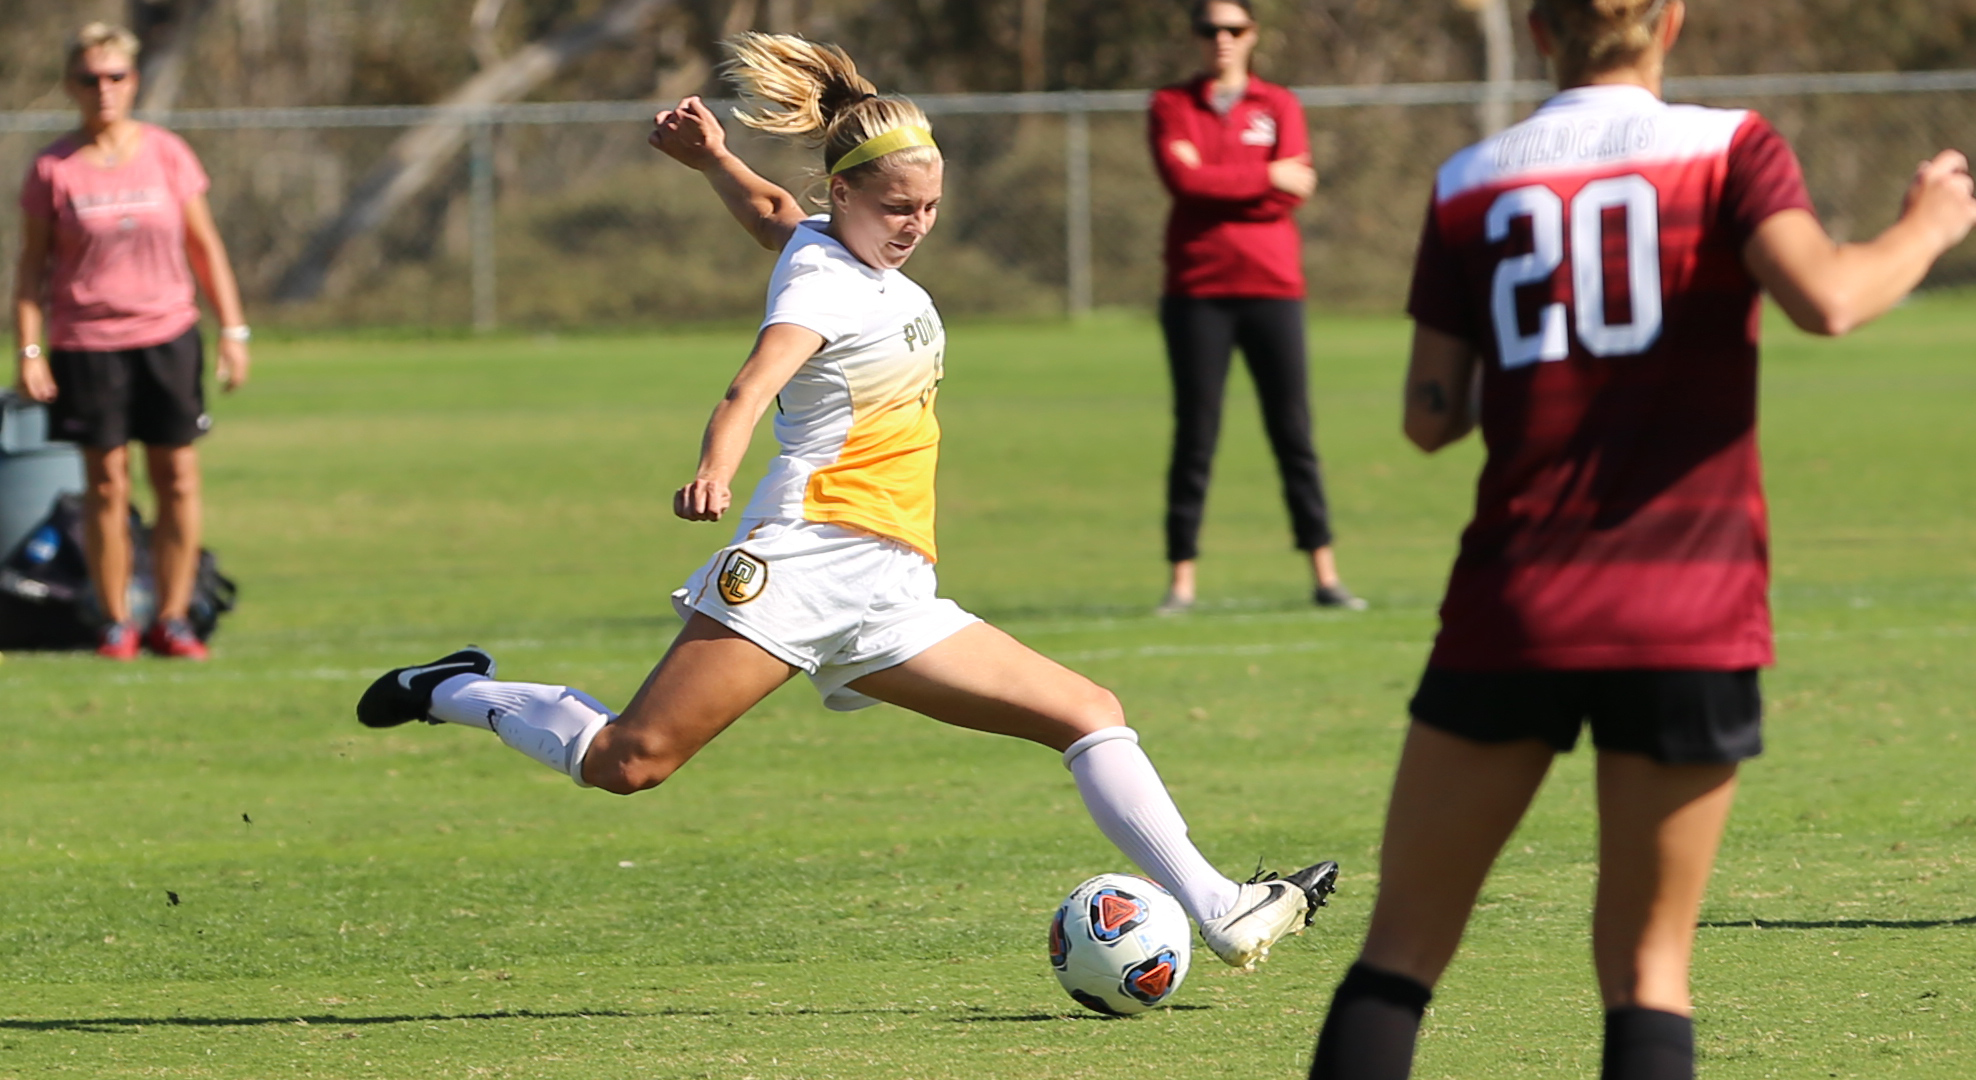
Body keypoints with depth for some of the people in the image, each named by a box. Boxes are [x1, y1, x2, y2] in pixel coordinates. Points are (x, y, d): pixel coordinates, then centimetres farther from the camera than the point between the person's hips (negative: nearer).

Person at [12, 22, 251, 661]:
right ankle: (115, 623, 8)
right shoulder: (53, 169, 0)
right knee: (105, 484, -1)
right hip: (87, 341, -2)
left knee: (178, 479, 0)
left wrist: (232, 329, 5)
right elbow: (32, 266, 3)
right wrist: (27, 350, -4)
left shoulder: (166, 155, 4)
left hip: (167, 336, 2)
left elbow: (204, 246, 10)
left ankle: (172, 619, 8)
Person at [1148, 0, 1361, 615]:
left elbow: (1295, 189, -5)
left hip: (1272, 286, 1)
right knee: (1194, 437, -1)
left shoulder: (1279, 106, 10)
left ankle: (1324, 574, 2)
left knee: (1293, 433, 1)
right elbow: (1182, 176, -10)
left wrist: (1214, 185, -9)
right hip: (1196, 288, -1)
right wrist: (1265, 179, -10)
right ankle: (1182, 580, 2)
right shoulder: (1172, 107, 8)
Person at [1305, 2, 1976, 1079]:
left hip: (1515, 610, 1)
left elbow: (1431, 415, 5)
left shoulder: (1472, 184, 7)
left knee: (1402, 945, 9)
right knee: (1646, 964, 9)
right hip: (1694, 614, -1)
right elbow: (1825, 300, -16)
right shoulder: (1728, 150, 0)